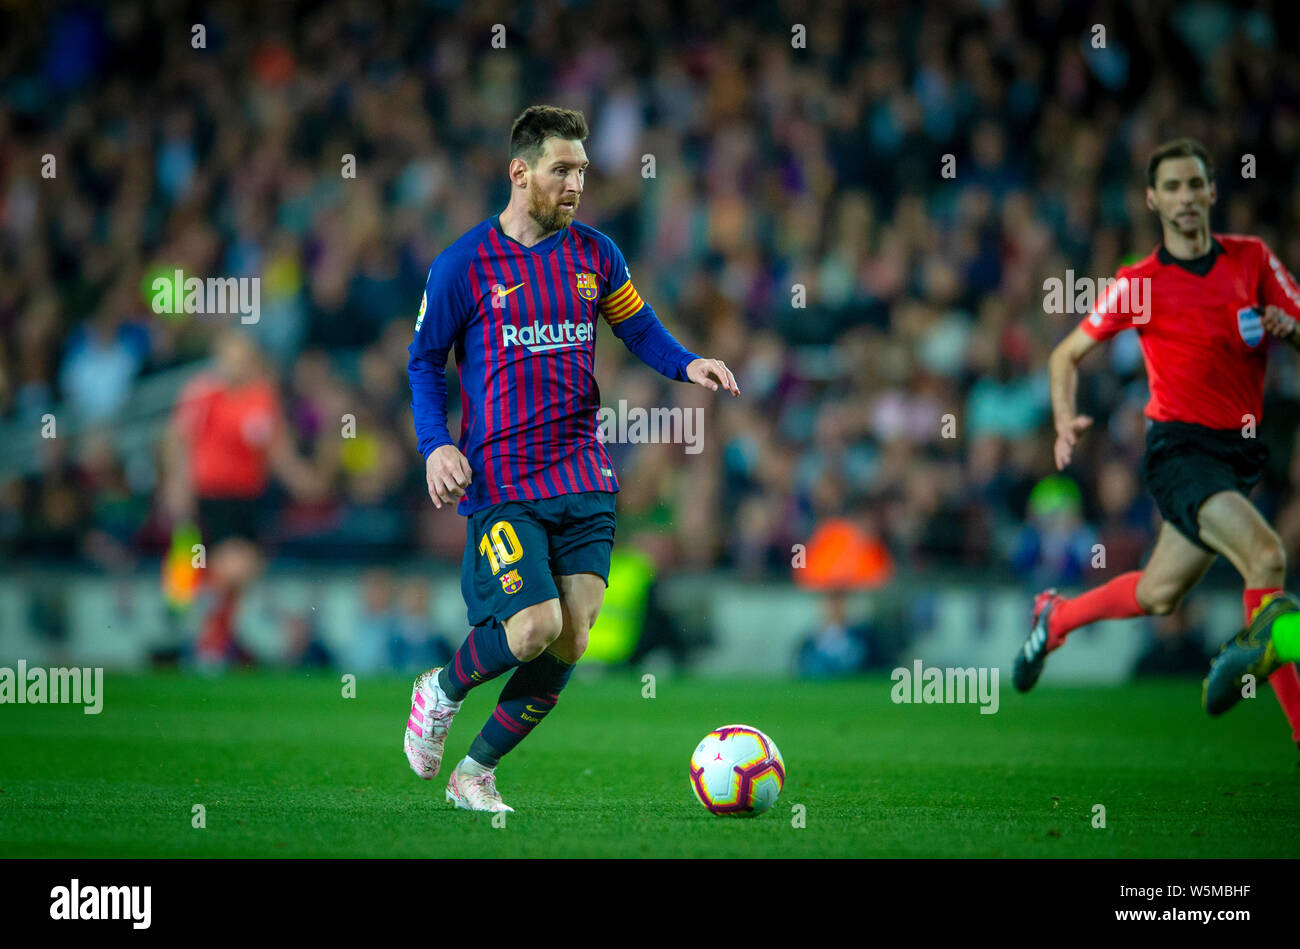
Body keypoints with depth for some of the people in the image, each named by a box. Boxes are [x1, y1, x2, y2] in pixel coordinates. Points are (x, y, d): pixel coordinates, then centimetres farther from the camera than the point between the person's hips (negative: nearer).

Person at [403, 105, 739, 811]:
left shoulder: (593, 255, 8)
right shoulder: (465, 264, -3)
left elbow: (640, 330, 17)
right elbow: (424, 360, 4)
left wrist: (686, 365, -4)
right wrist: (435, 446, -9)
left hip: (583, 479, 5)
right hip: (500, 481, -5)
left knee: (568, 645, -2)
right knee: (534, 627, -19)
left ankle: (474, 773, 15)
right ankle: (441, 690, 12)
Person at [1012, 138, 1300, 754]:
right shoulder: (1137, 283, -3)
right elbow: (1067, 354, 7)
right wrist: (1065, 420, -11)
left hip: (1241, 450, 5)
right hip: (1180, 447, -5)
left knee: (1159, 595, 12)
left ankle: (1056, 617, 41)